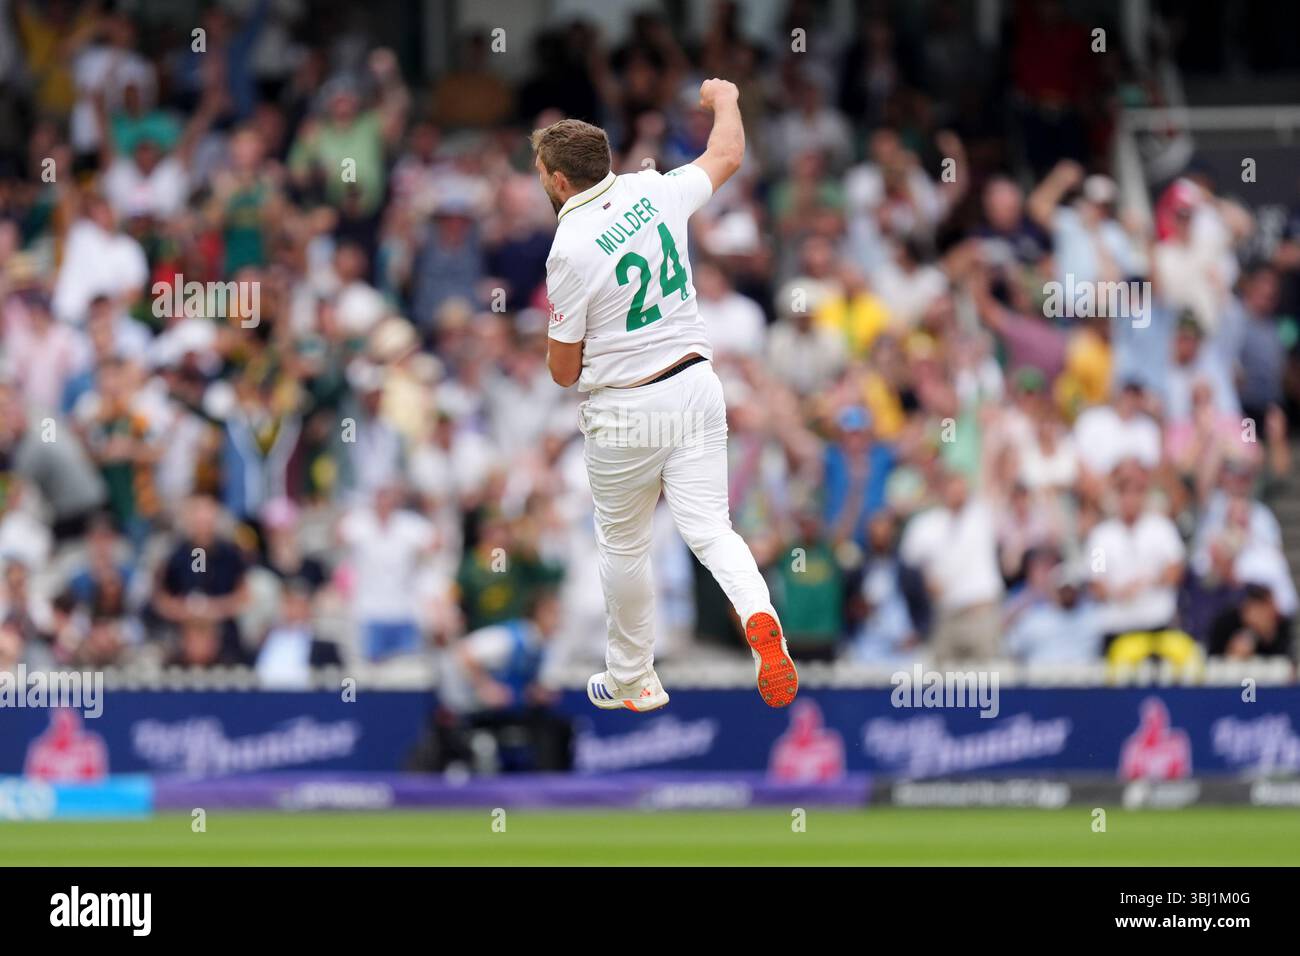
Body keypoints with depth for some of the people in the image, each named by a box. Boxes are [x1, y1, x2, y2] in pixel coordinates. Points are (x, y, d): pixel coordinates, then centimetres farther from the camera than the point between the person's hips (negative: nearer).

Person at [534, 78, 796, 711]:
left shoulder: (570, 250, -18)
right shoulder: (655, 193, -3)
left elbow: (564, 370, -11)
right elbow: (727, 154, 18)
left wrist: (554, 353, 13)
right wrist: (724, 98, 38)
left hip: (626, 410, -4)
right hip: (696, 385, 4)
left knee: (622, 545, 14)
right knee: (709, 528, 2)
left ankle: (632, 681, 27)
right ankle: (759, 617, -27)